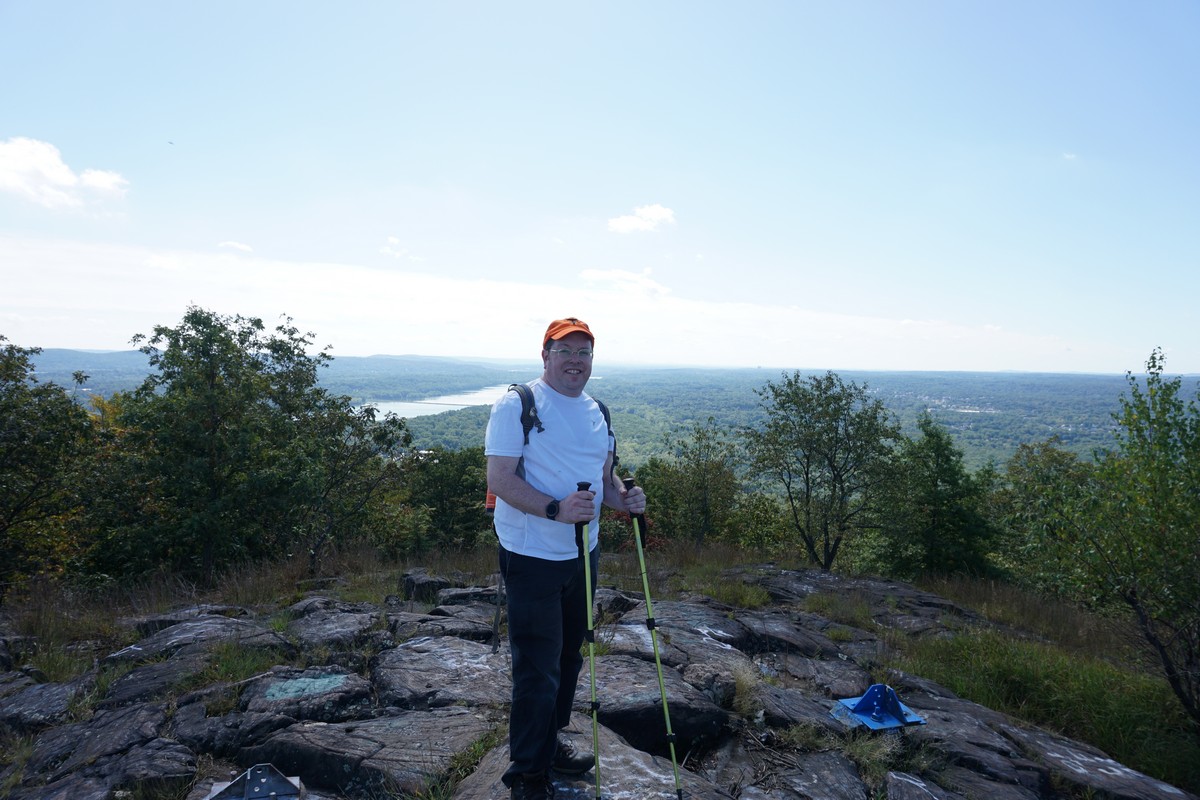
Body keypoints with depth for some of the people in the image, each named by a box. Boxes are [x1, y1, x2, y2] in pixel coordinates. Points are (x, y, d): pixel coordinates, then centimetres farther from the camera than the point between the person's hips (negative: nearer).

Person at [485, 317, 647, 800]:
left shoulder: (597, 412, 10)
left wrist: (623, 499, -5)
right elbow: (499, 479, -19)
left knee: (569, 657, 20)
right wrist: (556, 509, -31)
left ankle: (550, 741, 42)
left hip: (582, 555, 7)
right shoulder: (517, 405, -12)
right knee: (537, 669, 0)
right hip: (532, 557, -7)